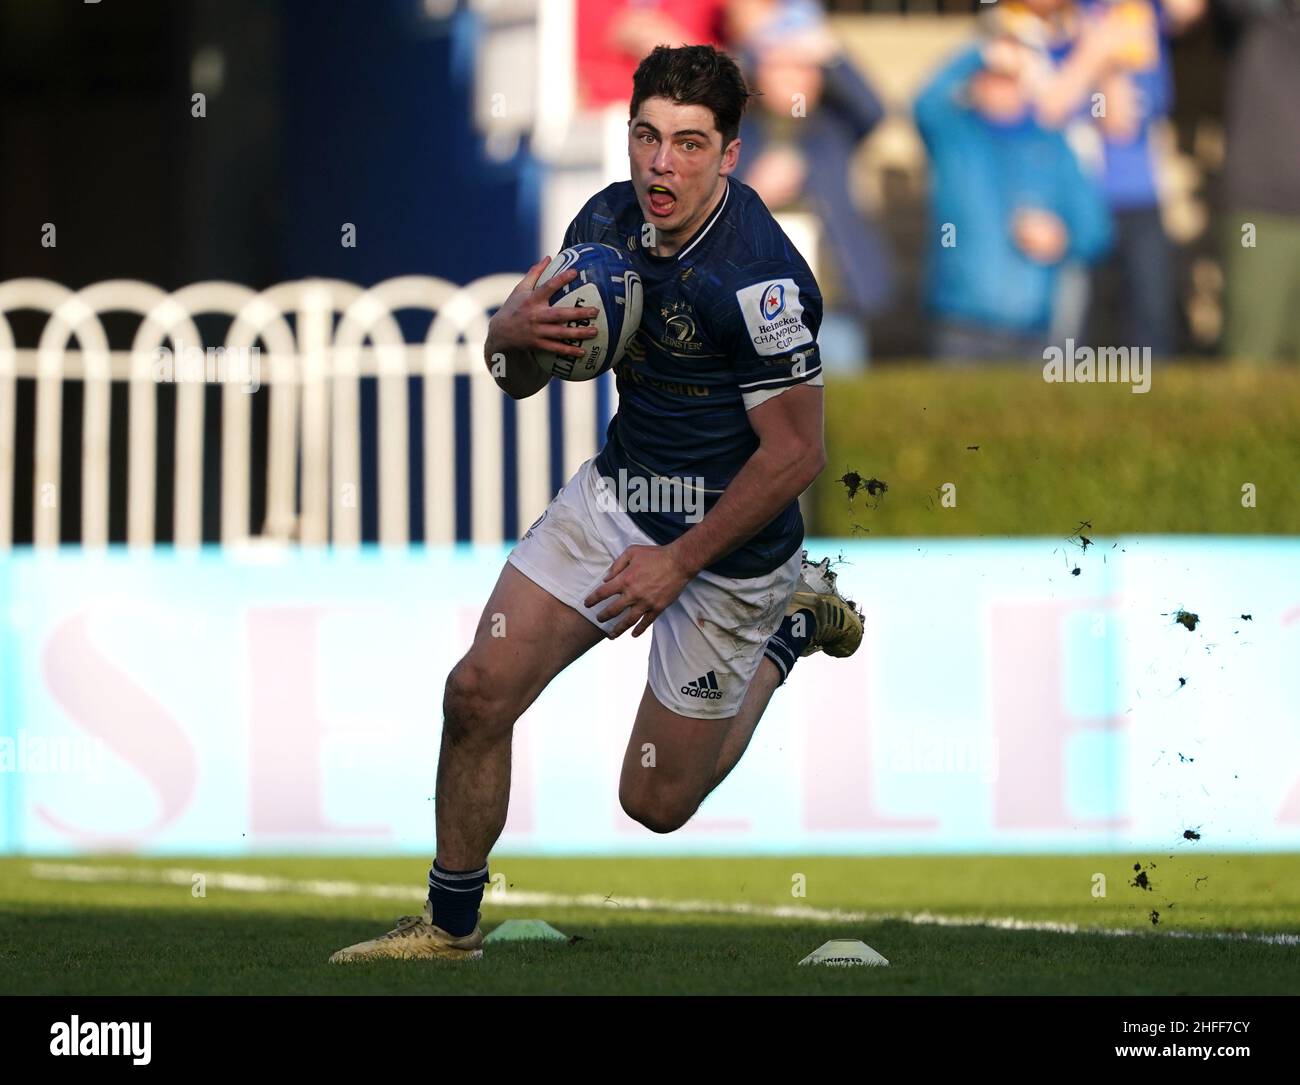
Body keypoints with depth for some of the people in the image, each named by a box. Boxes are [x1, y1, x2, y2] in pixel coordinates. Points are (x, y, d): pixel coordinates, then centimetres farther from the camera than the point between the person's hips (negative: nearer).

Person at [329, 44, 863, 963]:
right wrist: (518, 329, -20)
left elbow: (795, 454, -22)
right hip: (615, 493, 6)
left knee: (657, 803, 7)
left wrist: (678, 561, -17)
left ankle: (792, 622, 28)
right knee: (479, 691, -6)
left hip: (729, 544, -6)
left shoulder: (760, 281, -29)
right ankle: (451, 926, 14)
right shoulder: (609, 221, -7)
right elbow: (517, 378, 5)